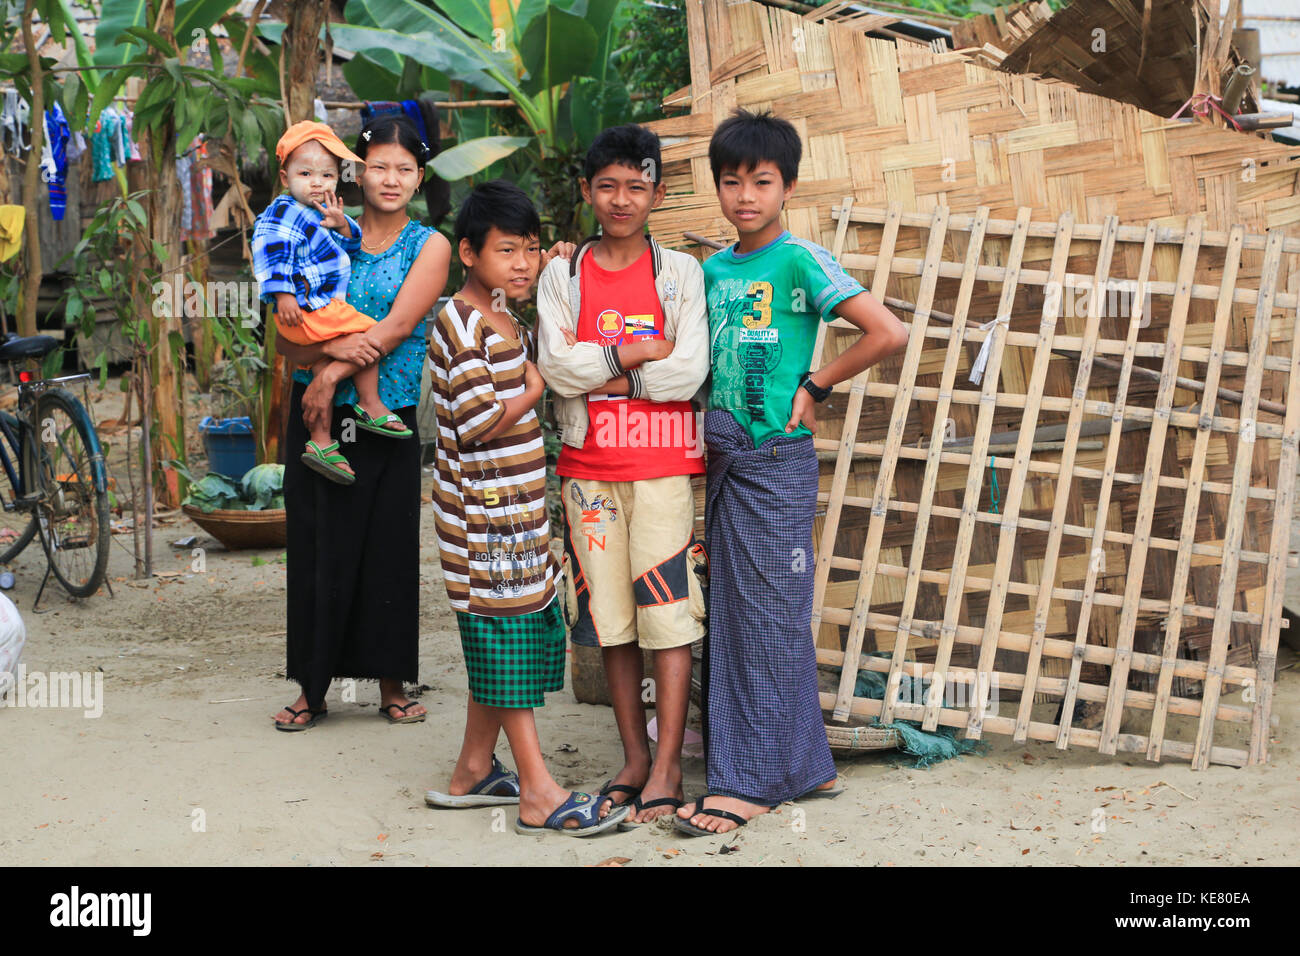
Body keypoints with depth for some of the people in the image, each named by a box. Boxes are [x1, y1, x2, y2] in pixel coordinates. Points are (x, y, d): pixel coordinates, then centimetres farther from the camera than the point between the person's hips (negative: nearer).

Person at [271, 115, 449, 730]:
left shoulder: (429, 247, 3)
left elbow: (394, 328, -10)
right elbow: (287, 338, 0)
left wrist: (333, 374, -16)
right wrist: (331, 351, -19)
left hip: (389, 418, -1)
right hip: (317, 412, 2)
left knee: (387, 547, 3)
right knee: (317, 547, 4)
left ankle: (390, 684, 15)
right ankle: (312, 686, 13)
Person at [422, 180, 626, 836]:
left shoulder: (503, 319, 13)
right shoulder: (461, 324, -16)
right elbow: (480, 423, -22)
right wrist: (535, 388, -8)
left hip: (516, 508, 9)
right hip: (485, 512, -9)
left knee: (496, 642, 14)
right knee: (506, 637, -5)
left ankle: (473, 772, 24)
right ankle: (539, 794, -1)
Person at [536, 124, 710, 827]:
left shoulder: (679, 273, 3)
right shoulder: (563, 275, 7)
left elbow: (689, 372, -8)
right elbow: (558, 367, -6)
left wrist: (605, 376, -7)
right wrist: (641, 353, -10)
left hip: (662, 465, -2)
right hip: (587, 468, 2)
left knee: (667, 611, -5)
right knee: (610, 613, 7)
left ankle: (667, 763, 2)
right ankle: (634, 755, 18)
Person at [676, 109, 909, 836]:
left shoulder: (798, 260, -10)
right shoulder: (714, 269, 10)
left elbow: (890, 334, -18)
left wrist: (815, 385, -10)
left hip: (777, 458, -7)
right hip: (725, 460, 7)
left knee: (769, 618, -1)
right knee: (733, 617, 10)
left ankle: (750, 781, 5)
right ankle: (806, 767, 20)